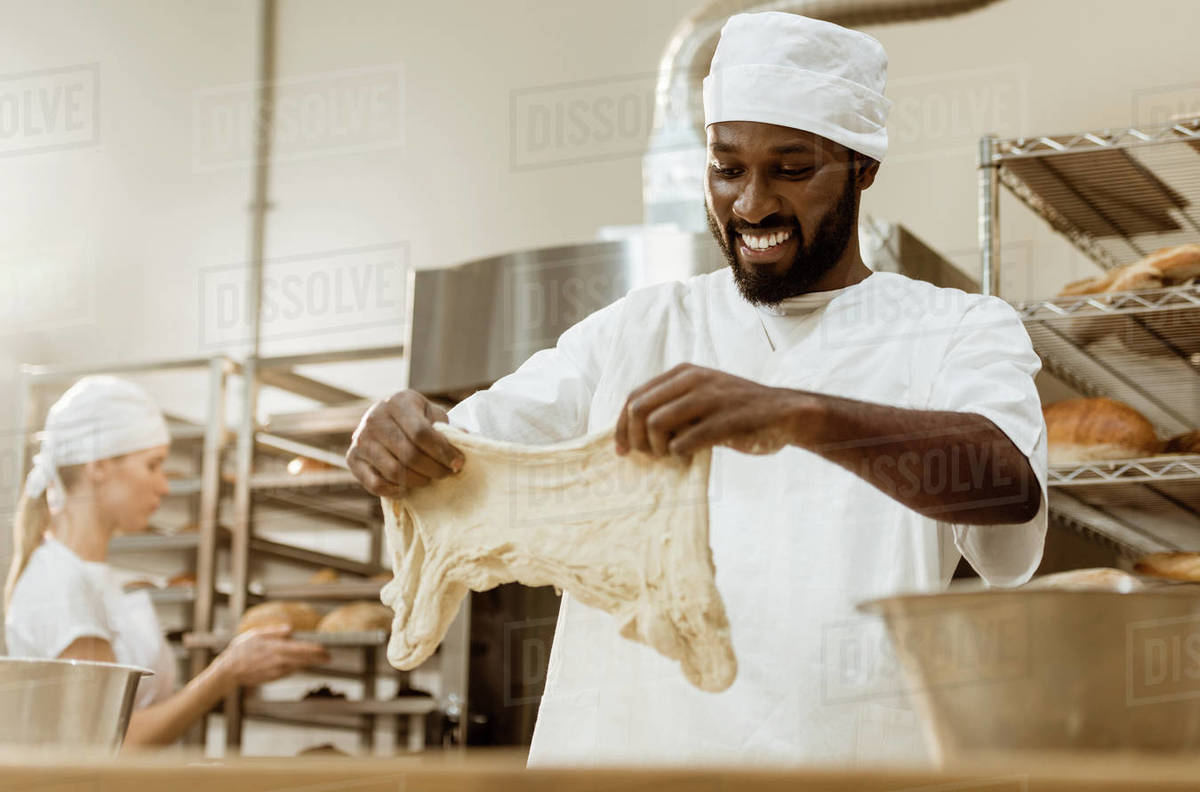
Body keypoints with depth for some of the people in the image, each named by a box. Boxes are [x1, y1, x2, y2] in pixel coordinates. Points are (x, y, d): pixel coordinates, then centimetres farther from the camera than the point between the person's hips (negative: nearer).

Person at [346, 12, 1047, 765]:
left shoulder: (955, 331, 8)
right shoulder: (640, 330, 19)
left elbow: (1011, 481, -12)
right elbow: (472, 449, 8)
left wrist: (798, 415, -29)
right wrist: (405, 437, -15)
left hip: (852, 756, -4)